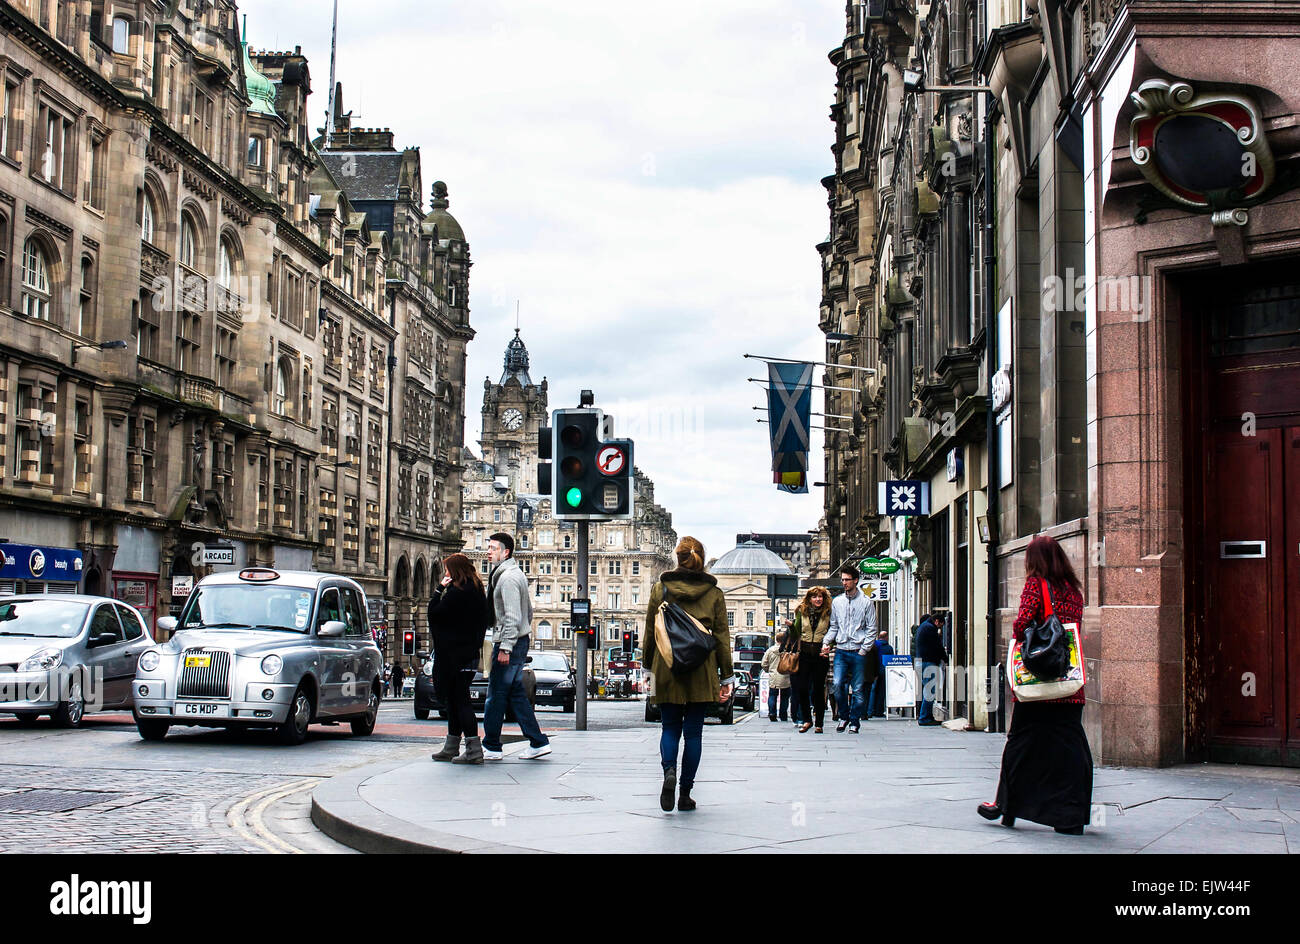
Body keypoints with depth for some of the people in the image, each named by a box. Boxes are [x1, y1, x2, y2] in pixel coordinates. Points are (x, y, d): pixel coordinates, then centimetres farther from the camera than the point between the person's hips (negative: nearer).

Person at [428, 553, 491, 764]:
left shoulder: (456, 592, -15)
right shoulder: (477, 591, 12)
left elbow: (434, 613, -15)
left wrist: (439, 589, -7)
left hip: (453, 654, -9)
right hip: (470, 651, 9)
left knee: (457, 699, -6)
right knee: (458, 698, 14)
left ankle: (474, 748, -10)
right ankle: (451, 748, 22)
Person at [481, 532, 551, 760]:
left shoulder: (507, 577, -15)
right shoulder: (516, 574, 17)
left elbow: (512, 617, -21)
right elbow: (529, 611, 23)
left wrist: (506, 647, -23)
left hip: (508, 643, -10)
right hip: (520, 641, 10)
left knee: (496, 695, -4)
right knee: (516, 694, 11)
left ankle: (491, 747, 2)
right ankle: (538, 742, 10)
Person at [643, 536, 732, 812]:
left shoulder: (660, 589, 1)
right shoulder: (714, 593, 1)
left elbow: (650, 632, 5)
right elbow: (722, 637, 2)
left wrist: (648, 667, 15)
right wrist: (726, 677, 6)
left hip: (667, 668, 0)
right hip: (701, 672, 0)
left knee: (670, 727, 10)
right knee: (693, 731, 7)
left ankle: (669, 771, -18)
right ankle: (685, 794, 8)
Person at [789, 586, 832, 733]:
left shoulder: (828, 614, 3)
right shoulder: (802, 612, 6)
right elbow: (796, 634, 7)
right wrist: (791, 626, -12)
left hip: (820, 654, -1)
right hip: (804, 653, 1)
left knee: (818, 689, 2)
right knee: (801, 688, -3)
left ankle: (819, 723, 10)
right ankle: (807, 720, 13)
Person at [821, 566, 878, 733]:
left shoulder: (866, 602, 2)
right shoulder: (837, 602, 12)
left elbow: (871, 630, 1)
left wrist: (863, 650, -6)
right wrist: (826, 642, 1)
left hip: (858, 652, -2)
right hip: (841, 650, 2)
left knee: (858, 689, 0)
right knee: (838, 685, -11)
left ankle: (854, 722, 12)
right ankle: (844, 717, 9)